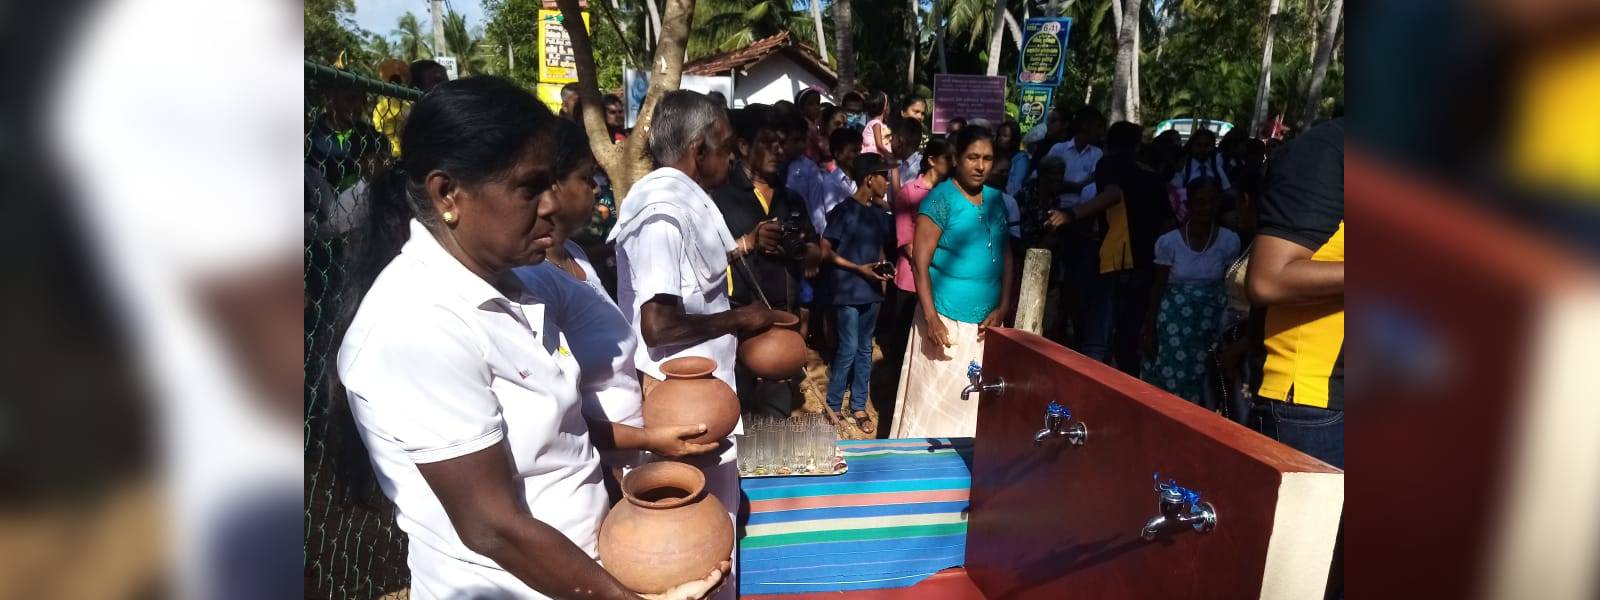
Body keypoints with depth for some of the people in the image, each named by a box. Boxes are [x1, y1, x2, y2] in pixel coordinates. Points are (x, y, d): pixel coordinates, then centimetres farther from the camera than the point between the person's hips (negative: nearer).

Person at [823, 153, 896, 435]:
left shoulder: (880, 213, 9)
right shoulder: (844, 210, -10)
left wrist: (884, 264, 1)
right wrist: (859, 268, -16)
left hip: (871, 290, 7)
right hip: (848, 291, -7)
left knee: (864, 349, 11)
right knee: (848, 349, -4)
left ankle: (858, 407, 20)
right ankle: (833, 406, 12)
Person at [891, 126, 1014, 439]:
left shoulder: (996, 199, 10)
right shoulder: (940, 199, -8)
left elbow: (1006, 256, 14)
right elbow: (920, 262, -12)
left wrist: (1002, 307, 3)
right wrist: (932, 319, -19)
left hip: (986, 321, 6)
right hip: (948, 319, -6)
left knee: (977, 399, 10)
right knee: (934, 398, -1)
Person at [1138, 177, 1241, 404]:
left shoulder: (1229, 240, -3)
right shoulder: (1169, 241, -7)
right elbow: (1158, 287, -1)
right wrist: (1150, 330, -1)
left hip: (1212, 320, 1)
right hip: (1175, 319, -1)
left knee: (1204, 378, 3)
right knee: (1170, 376, 0)